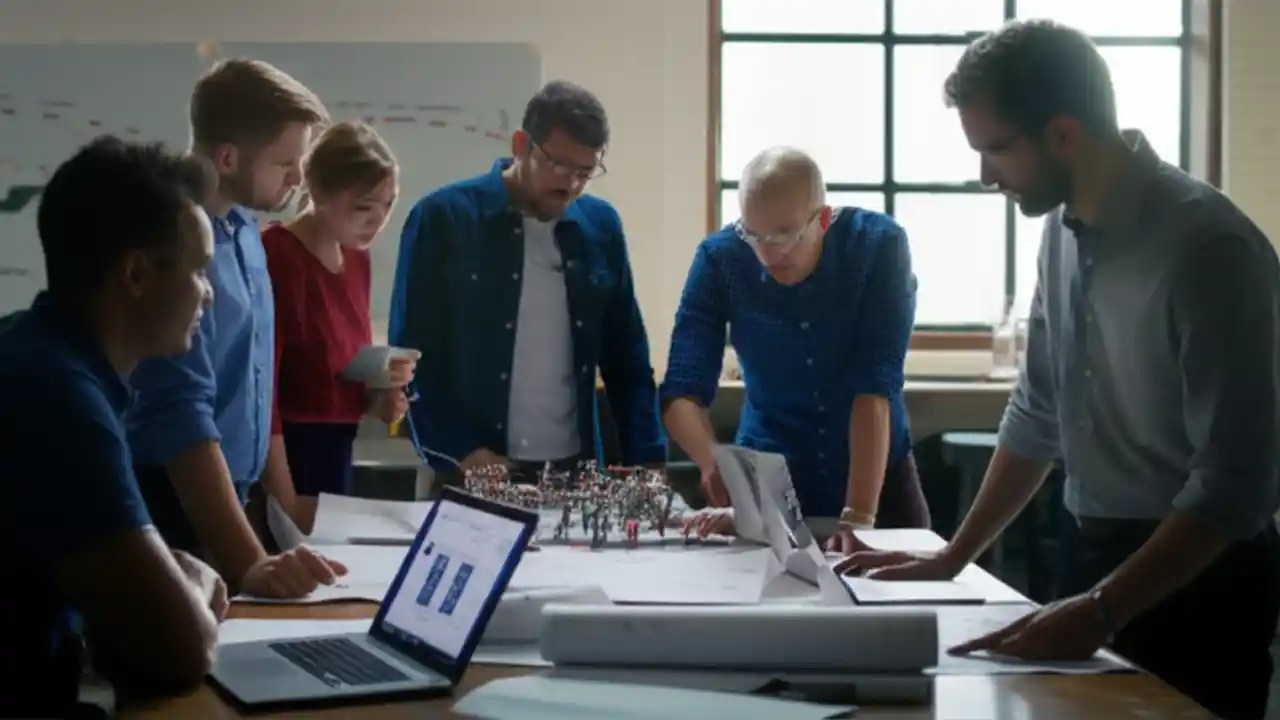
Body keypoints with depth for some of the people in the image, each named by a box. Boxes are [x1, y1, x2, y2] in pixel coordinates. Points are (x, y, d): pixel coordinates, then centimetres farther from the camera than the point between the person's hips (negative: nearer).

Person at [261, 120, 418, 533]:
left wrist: (377, 394, -1)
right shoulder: (277, 255, -16)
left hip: (336, 453, 8)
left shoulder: (357, 258, 8)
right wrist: (287, 506, -19)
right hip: (284, 457, -8)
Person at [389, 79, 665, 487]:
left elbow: (626, 356, 9)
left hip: (573, 471, 3)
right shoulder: (443, 217, -6)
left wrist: (647, 464, 2)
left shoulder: (601, 225, 5)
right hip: (472, 477, -3)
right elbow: (413, 352, -5)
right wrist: (462, 452, -13)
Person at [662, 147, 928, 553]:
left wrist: (858, 517, -36)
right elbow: (682, 392, -19)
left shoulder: (879, 246, -19)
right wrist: (718, 466, -39)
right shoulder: (719, 258, -15)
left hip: (878, 477, 0)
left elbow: (875, 386, -26)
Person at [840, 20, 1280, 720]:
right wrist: (951, 559, 9)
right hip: (1101, 560, 7)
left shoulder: (1206, 244, -22)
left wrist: (1099, 611, -30)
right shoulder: (1064, 229, 2)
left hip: (1198, 576, -7)